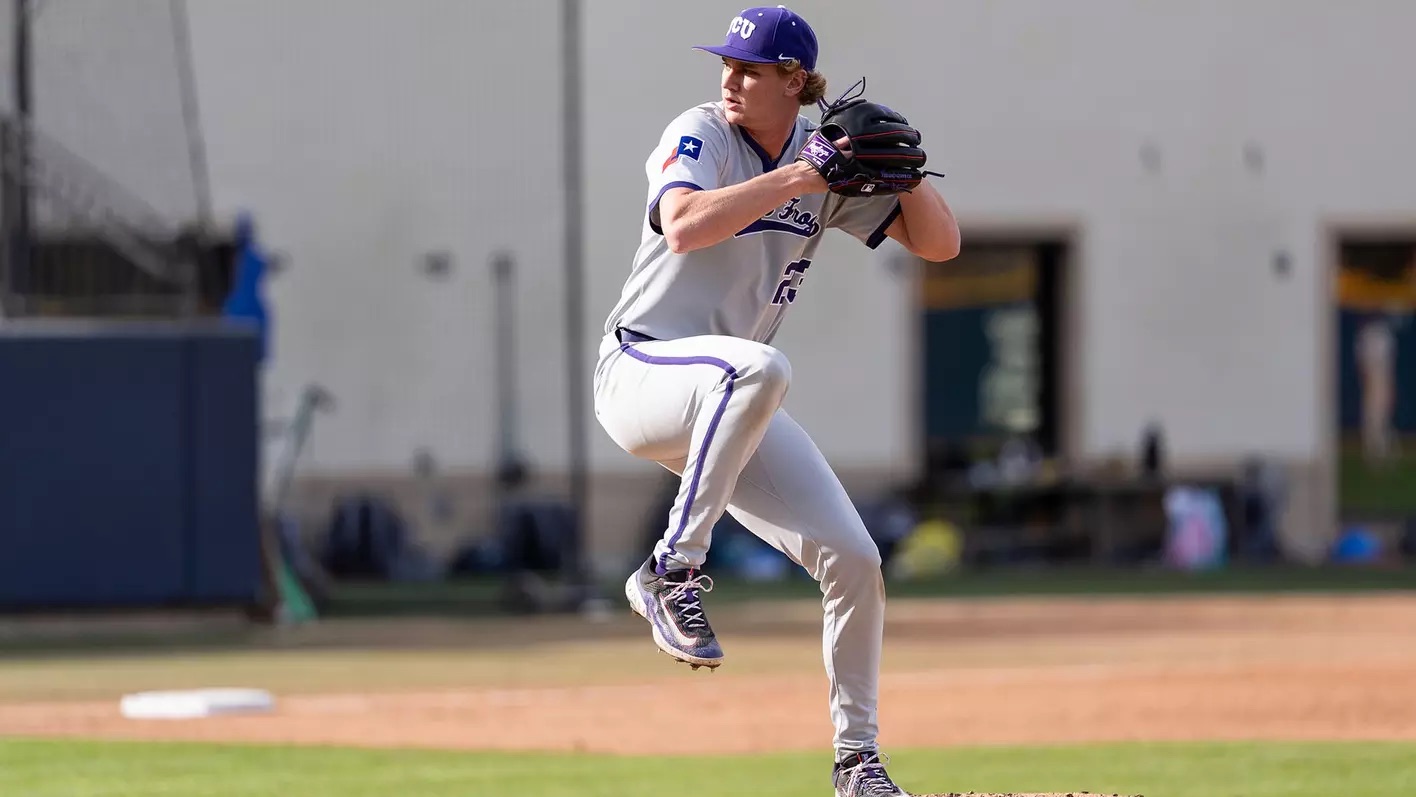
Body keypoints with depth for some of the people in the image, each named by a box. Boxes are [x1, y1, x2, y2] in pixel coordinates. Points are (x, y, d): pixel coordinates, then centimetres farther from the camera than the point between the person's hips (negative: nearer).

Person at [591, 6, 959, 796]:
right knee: (758, 367, -40)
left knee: (854, 560, -4)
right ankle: (673, 571, -31)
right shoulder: (701, 134, -9)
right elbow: (683, 226, -31)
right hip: (640, 371, -6)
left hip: (726, 405, 6)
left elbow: (941, 242, 3)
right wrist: (800, 175, -30)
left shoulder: (825, 155, 5)